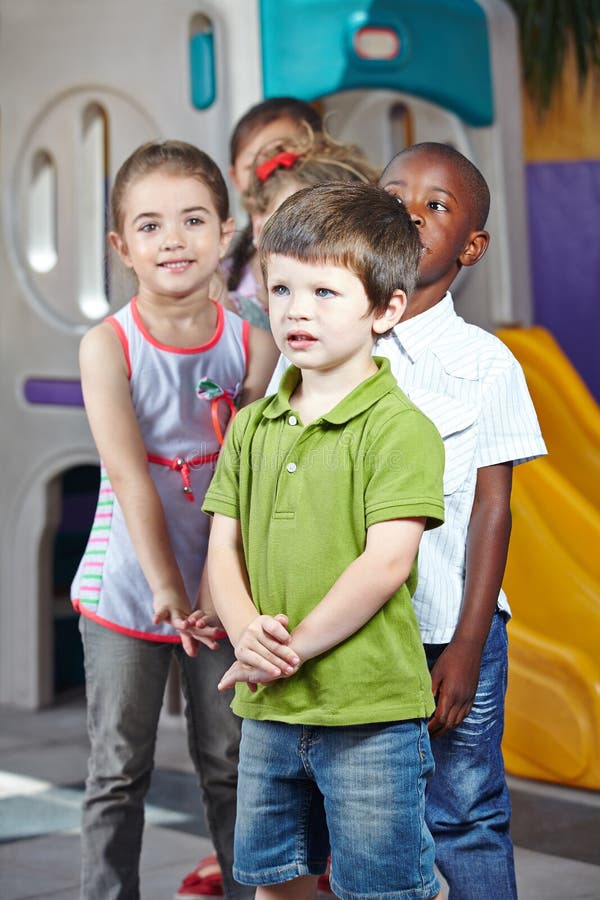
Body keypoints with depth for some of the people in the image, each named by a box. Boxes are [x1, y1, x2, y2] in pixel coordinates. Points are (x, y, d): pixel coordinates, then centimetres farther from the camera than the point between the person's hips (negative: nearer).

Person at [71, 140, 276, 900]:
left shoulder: (252, 345, -3)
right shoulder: (107, 346, -9)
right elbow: (129, 474, -15)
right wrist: (165, 586, -20)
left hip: (222, 587, 2)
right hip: (126, 590, -2)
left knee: (232, 765, 12)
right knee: (118, 774, 8)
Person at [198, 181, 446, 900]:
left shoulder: (400, 428, -11)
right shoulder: (252, 425, 9)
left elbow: (385, 562, -19)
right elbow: (223, 548, 6)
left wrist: (295, 646, -18)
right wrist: (247, 633, -13)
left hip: (370, 712, -6)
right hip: (268, 709, 6)